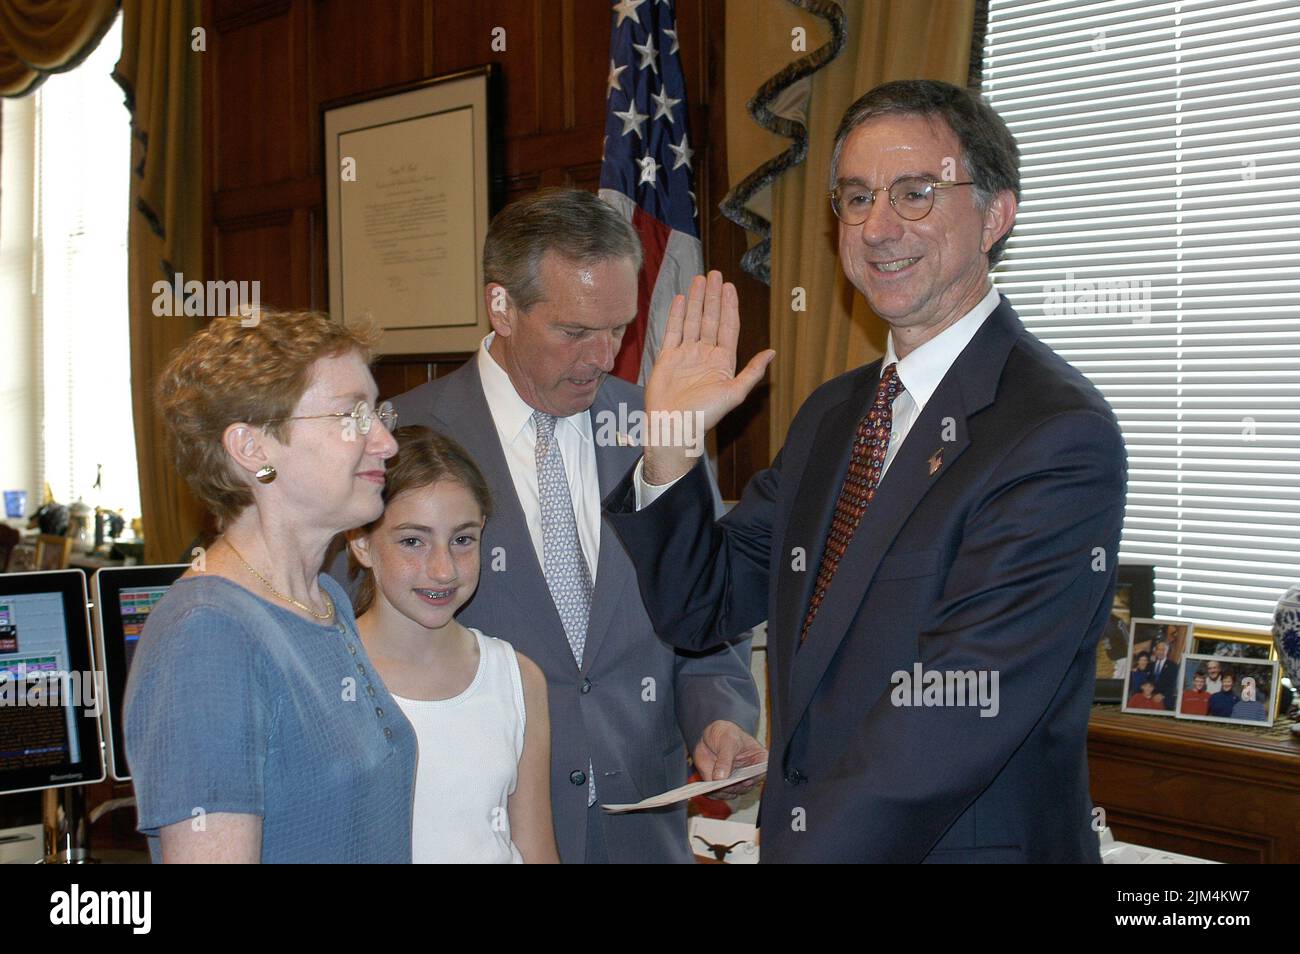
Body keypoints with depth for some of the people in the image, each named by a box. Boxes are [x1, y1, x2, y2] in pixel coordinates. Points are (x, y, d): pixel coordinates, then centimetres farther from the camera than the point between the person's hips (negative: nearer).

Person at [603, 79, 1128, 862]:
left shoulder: (1060, 436, -19)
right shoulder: (832, 414, 6)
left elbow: (947, 723, -25)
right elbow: (700, 608, 8)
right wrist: (670, 446, -7)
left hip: (974, 845, -7)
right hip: (801, 835, 7)